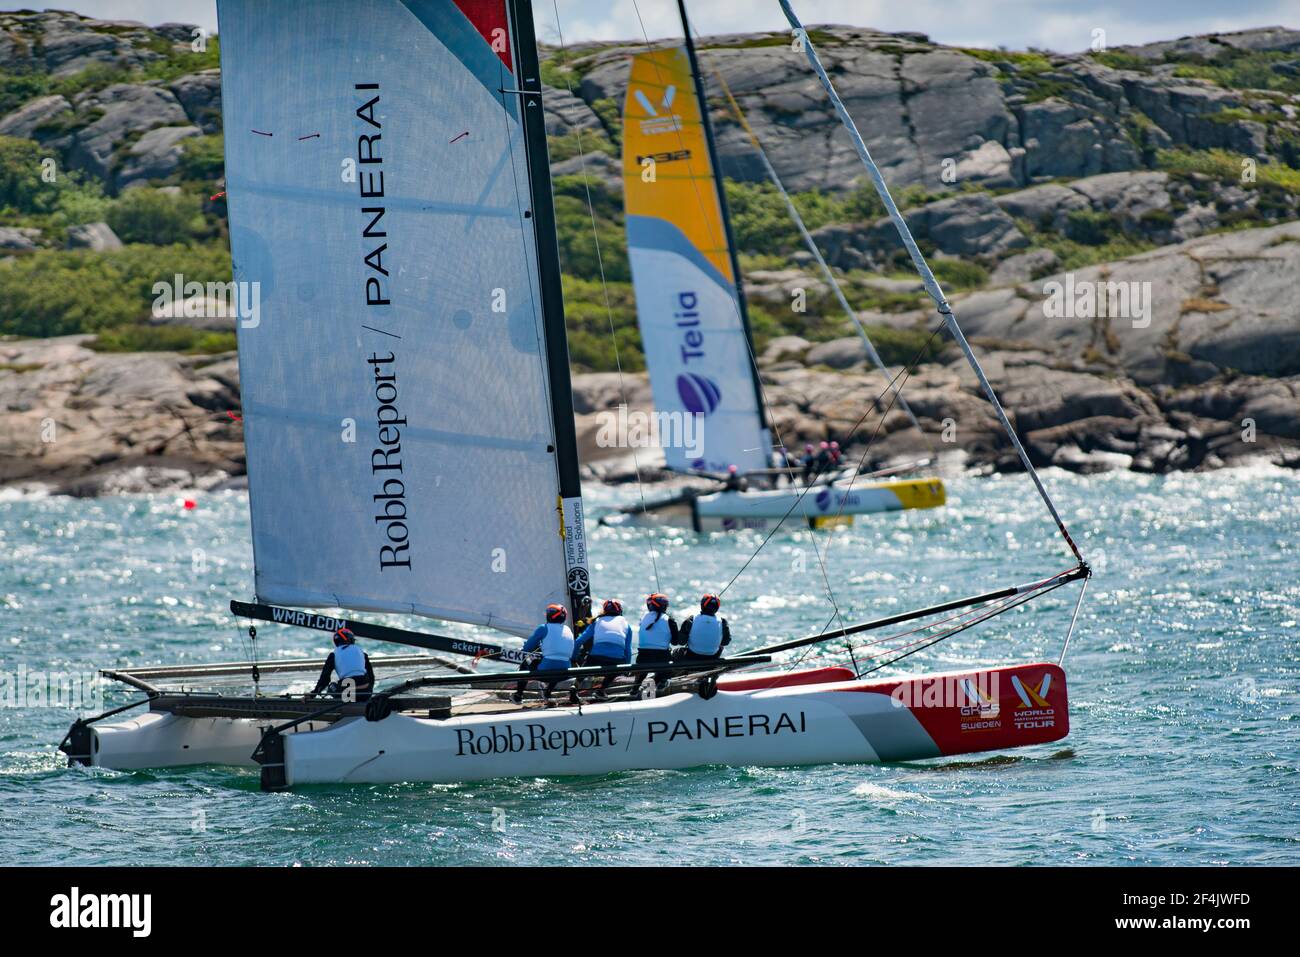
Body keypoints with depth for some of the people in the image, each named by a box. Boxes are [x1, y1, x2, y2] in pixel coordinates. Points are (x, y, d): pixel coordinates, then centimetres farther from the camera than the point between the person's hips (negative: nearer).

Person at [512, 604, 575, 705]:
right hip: (565, 672, 5)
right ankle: (547, 694, 45)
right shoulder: (568, 630, 12)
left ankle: (518, 696, 25)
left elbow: (527, 648, 2)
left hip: (547, 669, -5)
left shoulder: (544, 628, -3)